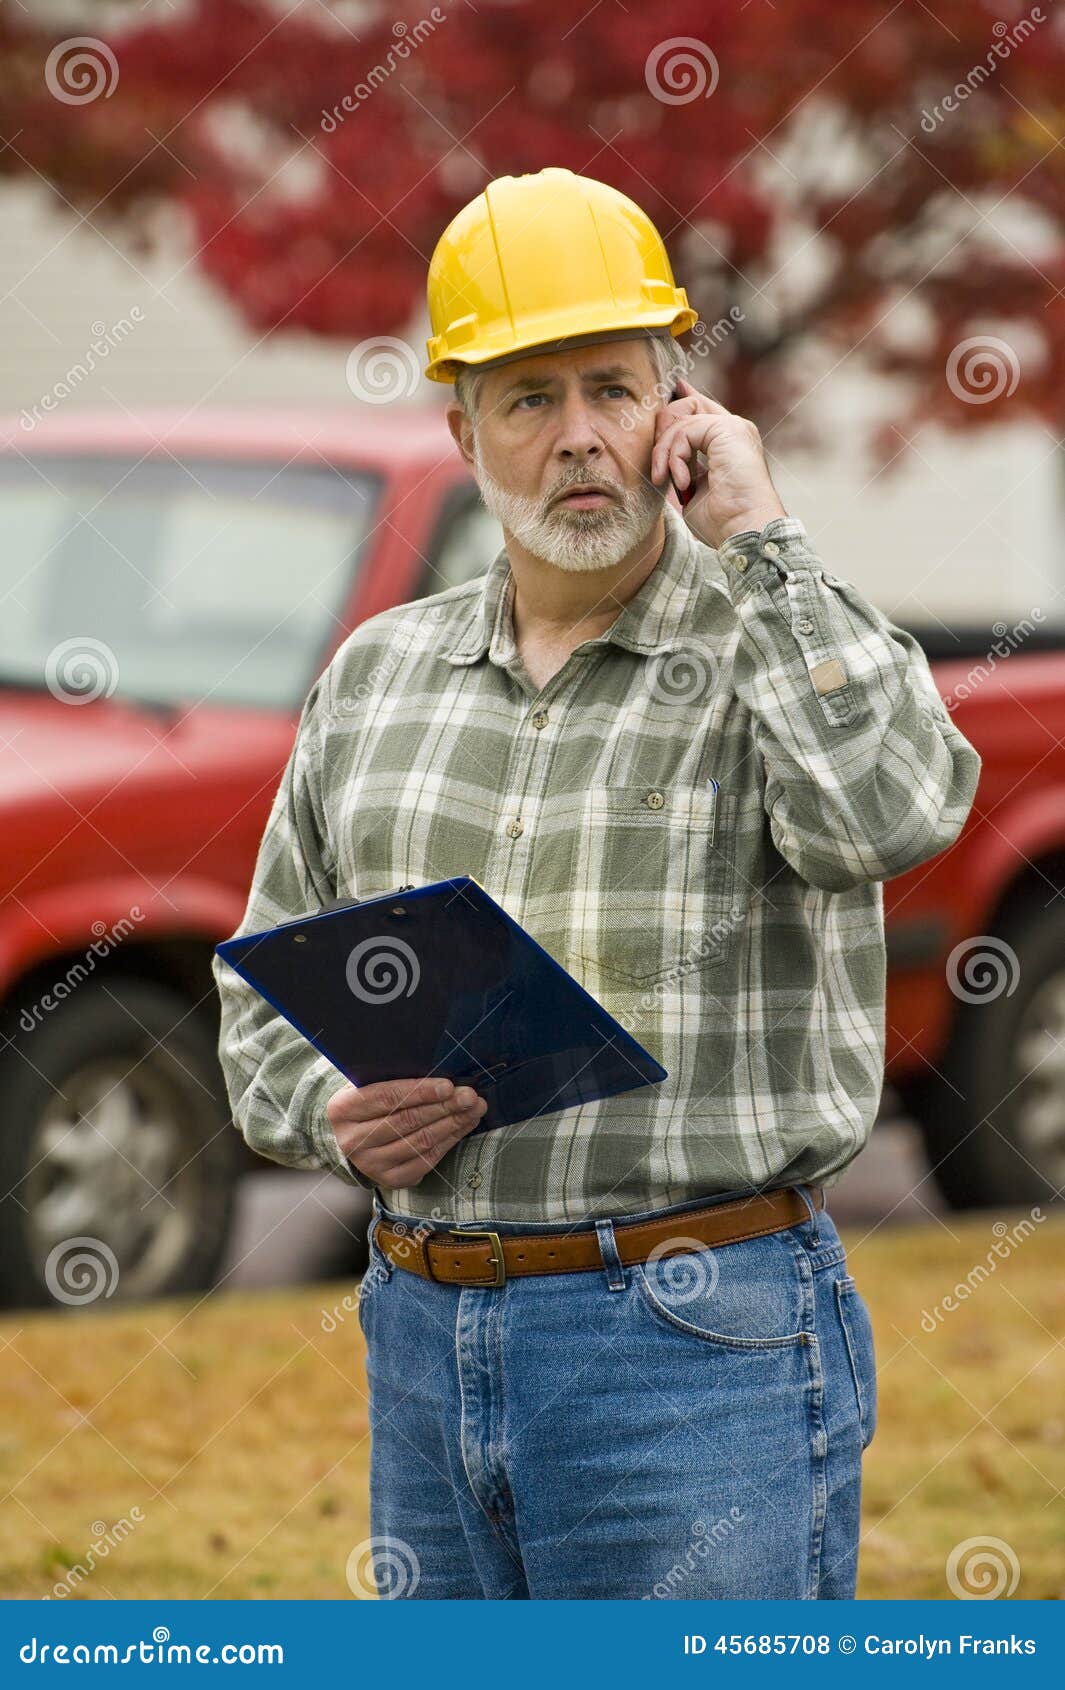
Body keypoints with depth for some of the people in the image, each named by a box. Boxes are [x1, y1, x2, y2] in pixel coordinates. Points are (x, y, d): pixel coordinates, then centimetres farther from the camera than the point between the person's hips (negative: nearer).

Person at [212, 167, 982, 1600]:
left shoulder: (799, 646, -1)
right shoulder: (378, 674, 13)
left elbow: (892, 815, -25)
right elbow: (266, 992, 19)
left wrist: (755, 541, -15)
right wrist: (336, 1117, -3)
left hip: (699, 1338, -5)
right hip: (427, 1341, 5)